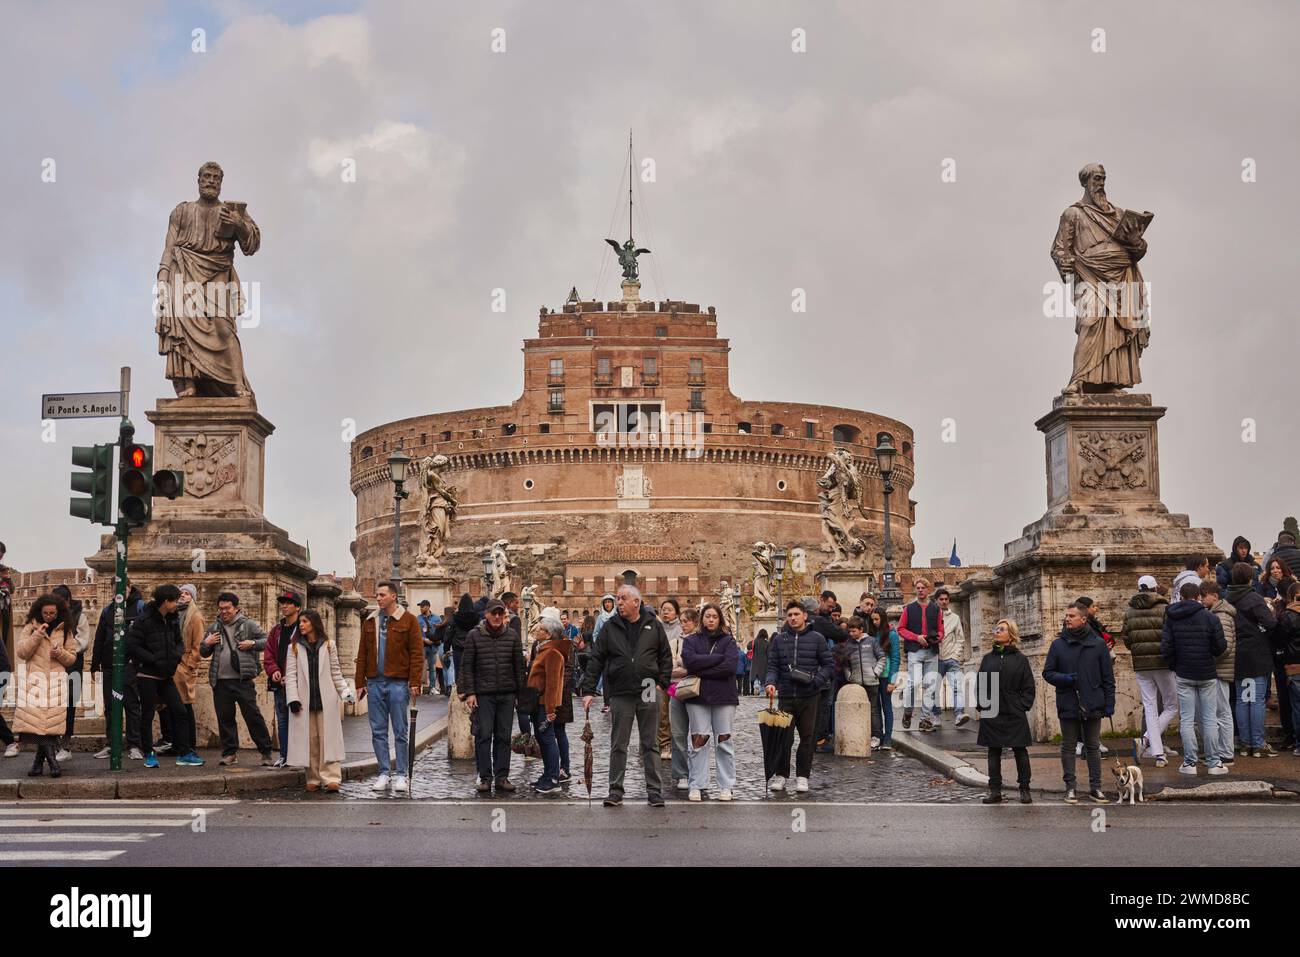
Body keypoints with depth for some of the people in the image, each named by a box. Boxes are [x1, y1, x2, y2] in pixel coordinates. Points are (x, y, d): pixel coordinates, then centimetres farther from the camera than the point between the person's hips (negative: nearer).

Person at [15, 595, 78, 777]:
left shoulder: (65, 631, 13)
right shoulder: (31, 628, 9)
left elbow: (72, 658, 15)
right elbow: (21, 653, -1)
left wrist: (61, 653, -7)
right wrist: (37, 635, -11)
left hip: (56, 682, 1)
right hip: (35, 680, -1)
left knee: (51, 721, -5)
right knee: (37, 721, -12)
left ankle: (40, 762, 4)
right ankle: (51, 760, -8)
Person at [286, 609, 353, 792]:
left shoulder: (328, 645, 9)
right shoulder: (294, 648, 8)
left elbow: (336, 673, 11)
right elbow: (291, 675, 3)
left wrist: (346, 692, 1)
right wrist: (293, 699, -7)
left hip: (326, 700, -1)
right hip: (304, 701, 1)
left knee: (328, 738, -5)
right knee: (309, 740, 1)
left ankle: (331, 778, -9)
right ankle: (313, 779, 6)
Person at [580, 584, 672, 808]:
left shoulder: (653, 625, 4)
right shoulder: (610, 627, 4)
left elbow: (665, 656, 10)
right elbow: (596, 660, 2)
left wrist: (662, 683, 1)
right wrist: (588, 690, -4)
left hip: (648, 694, 0)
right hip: (620, 695, 0)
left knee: (650, 745, 6)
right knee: (618, 745, 3)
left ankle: (654, 791, 11)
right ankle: (615, 791, 10)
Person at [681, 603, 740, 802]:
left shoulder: (728, 641, 7)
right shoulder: (691, 641, 10)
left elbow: (730, 666, -9)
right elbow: (689, 660, -10)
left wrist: (700, 672, -10)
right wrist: (718, 658, -10)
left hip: (724, 696, 0)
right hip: (697, 696, 0)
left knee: (724, 741, 3)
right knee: (698, 741, -1)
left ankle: (726, 786, 9)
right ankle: (696, 786, 6)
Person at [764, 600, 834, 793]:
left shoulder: (816, 638, 3)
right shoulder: (779, 639, 8)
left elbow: (829, 665, 2)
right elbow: (772, 666, 7)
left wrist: (816, 680, -14)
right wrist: (770, 682, -12)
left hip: (809, 697, -1)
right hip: (785, 695, 1)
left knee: (807, 737, 4)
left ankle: (802, 776, 12)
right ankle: (780, 775, 13)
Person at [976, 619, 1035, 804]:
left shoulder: (1020, 659, 1)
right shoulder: (987, 658, 9)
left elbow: (1028, 687, 2)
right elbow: (980, 685, 11)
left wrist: (1023, 706, -7)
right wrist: (981, 706, 2)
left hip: (1015, 714, -3)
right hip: (991, 715, 3)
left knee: (1020, 751, 3)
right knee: (994, 752, 6)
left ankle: (1024, 790, 13)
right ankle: (995, 791, 11)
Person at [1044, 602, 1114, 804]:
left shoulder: (1097, 644, 1)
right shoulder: (1058, 645, 2)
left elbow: (1108, 676, 4)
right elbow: (1047, 672, 6)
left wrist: (1109, 702, 0)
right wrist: (1064, 678, -14)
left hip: (1092, 704, 0)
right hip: (1068, 704, 0)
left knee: (1093, 747, 8)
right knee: (1068, 747, 7)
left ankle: (1095, 787, 15)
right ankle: (1070, 787, 13)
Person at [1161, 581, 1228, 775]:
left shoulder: (1171, 619, -2)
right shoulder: (1210, 617, -7)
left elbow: (1166, 648, -5)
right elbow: (1220, 646, -7)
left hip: (1184, 675, 1)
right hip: (1207, 674, -1)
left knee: (1187, 719, 4)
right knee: (1210, 719, 5)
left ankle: (1189, 763, 4)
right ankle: (1213, 763, 7)